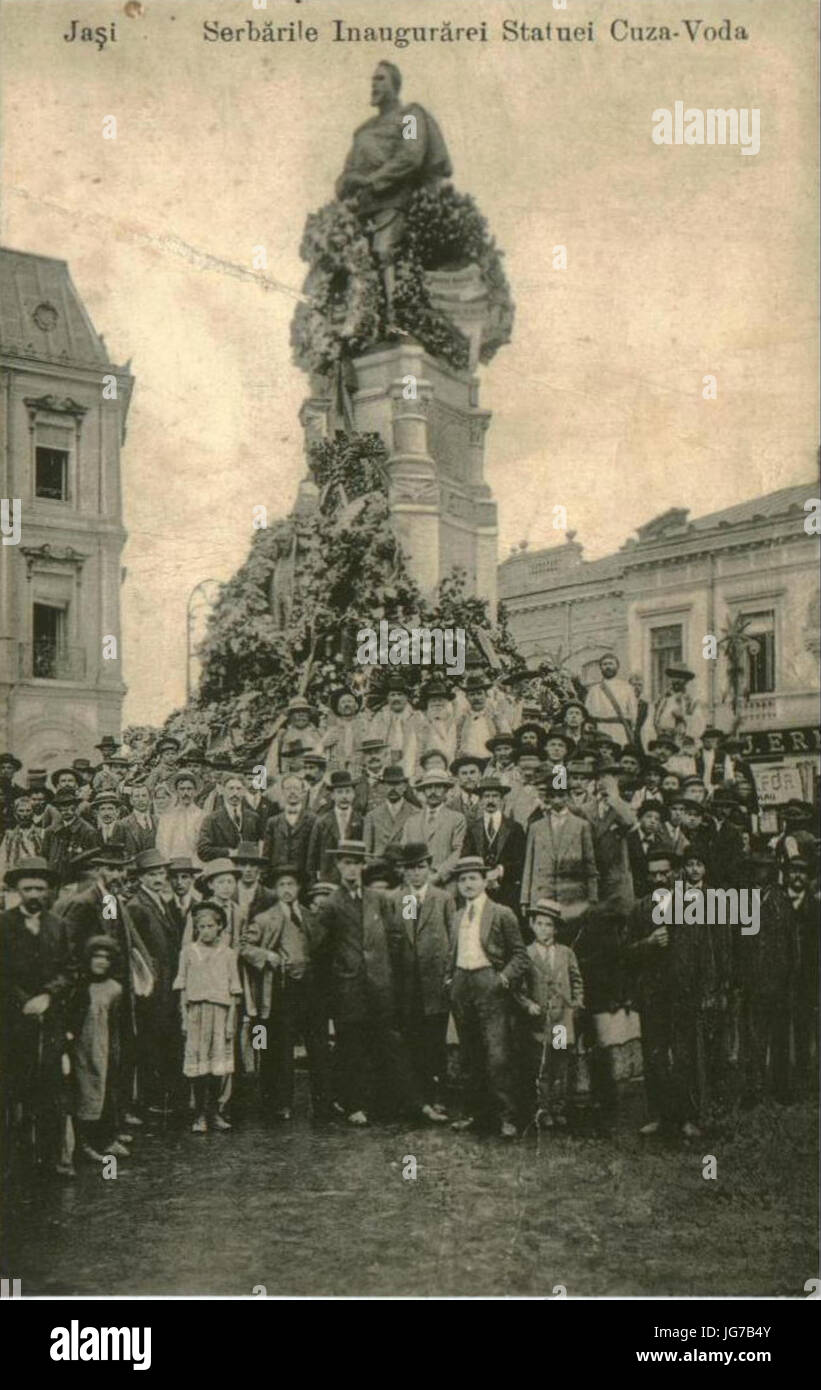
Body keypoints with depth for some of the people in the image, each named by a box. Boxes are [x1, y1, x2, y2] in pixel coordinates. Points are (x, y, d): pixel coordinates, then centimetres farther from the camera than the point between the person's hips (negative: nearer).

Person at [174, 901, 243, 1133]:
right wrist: (184, 1016, 1)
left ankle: (213, 1111, 13)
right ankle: (200, 1114, 4)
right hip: (196, 1011, -1)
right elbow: (183, 988, 7)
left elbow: (234, 990, 6)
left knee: (219, 1062, 1)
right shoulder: (188, 952, 6)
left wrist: (231, 1019, 0)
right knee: (198, 1062, -2)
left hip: (220, 1011, 1)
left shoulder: (227, 954, 6)